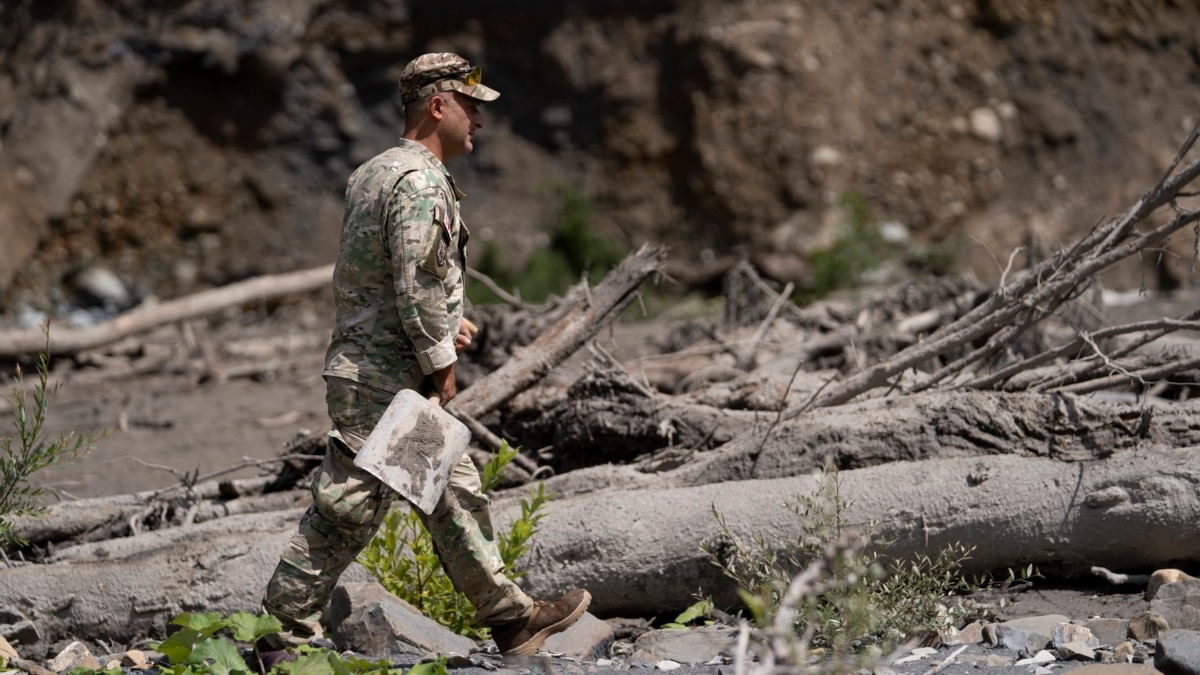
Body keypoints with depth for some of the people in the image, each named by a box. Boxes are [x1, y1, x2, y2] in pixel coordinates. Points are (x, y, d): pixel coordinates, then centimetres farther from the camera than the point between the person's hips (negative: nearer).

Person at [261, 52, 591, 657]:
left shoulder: (376, 172, 15)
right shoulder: (421, 183, -17)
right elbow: (415, 290, -23)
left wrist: (444, 322, 16)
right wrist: (442, 369, -14)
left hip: (370, 371, 11)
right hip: (383, 378, -11)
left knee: (456, 494, 13)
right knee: (346, 511, -5)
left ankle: (511, 619, 19)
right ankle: (285, 630, 3)